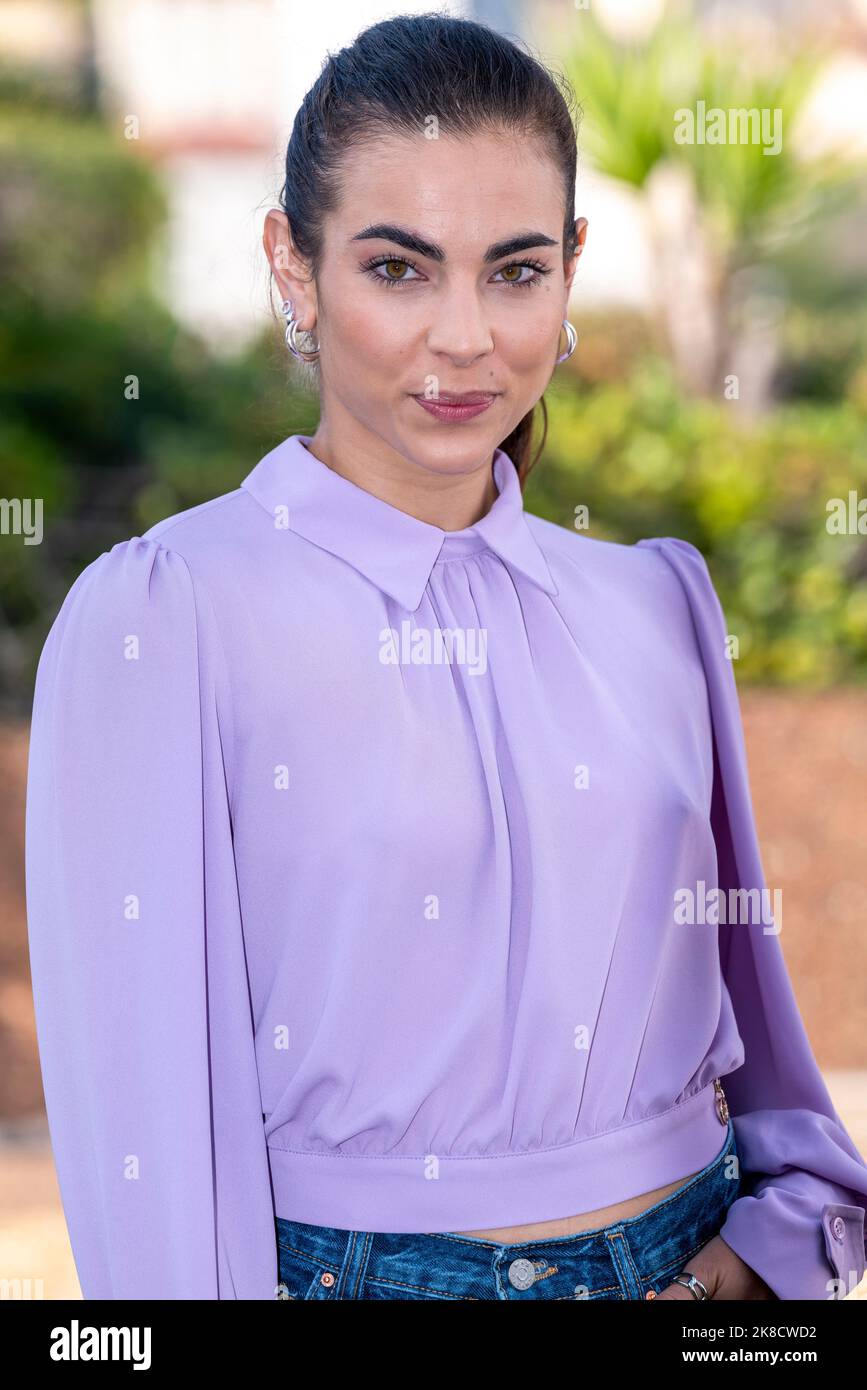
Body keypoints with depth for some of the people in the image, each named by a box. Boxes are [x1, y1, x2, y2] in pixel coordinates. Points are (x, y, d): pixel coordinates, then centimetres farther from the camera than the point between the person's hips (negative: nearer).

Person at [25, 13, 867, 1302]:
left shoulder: (658, 600, 1)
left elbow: (745, 972, 9)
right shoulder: (156, 618, -13)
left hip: (690, 1265, 4)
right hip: (349, 1268, -4)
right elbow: (148, 1089, -12)